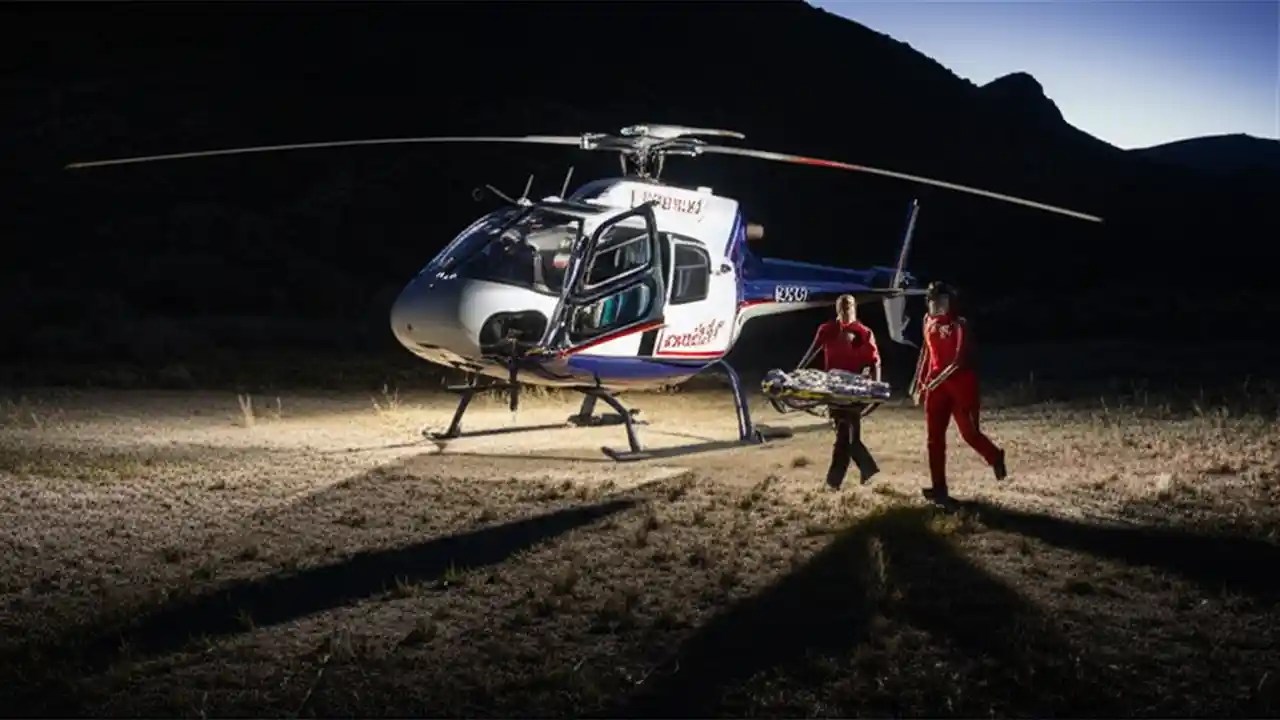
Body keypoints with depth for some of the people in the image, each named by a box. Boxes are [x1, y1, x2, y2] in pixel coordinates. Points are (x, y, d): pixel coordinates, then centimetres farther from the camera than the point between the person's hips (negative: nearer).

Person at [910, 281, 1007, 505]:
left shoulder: (959, 325, -13)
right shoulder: (929, 322, 7)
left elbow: (960, 359, -20)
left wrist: (939, 378, -29)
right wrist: (918, 383, 15)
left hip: (960, 385, -6)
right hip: (936, 386, 6)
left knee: (969, 432, -1)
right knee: (933, 438, 2)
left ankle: (995, 457, 31)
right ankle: (939, 488, 7)